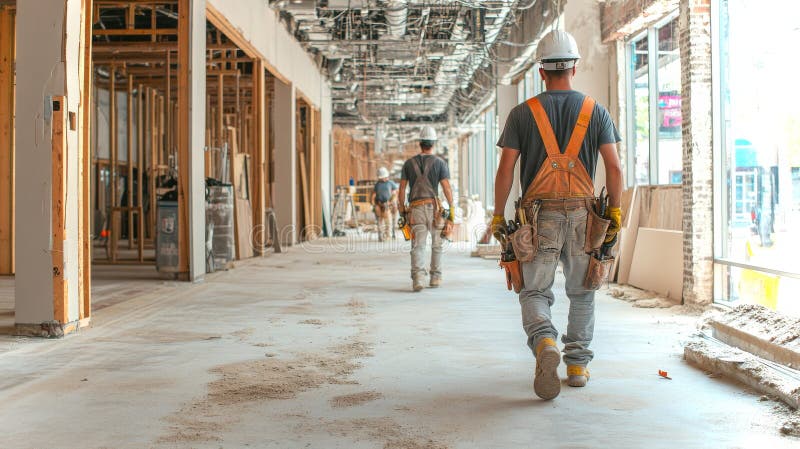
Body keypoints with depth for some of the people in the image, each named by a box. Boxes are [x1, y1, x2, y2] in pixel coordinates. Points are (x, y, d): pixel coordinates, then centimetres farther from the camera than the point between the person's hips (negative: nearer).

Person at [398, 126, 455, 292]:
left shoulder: (409, 163, 9)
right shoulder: (440, 162, 2)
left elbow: (402, 188, 8)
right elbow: (447, 187, -6)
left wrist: (402, 210, 15)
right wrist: (452, 208, -1)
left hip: (415, 208, 1)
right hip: (434, 207, -1)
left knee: (418, 246, -5)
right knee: (437, 244, 14)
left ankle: (418, 277, -23)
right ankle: (436, 277, 20)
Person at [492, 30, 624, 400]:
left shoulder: (522, 114, 1)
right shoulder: (596, 112, 4)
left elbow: (505, 170, -2)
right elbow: (614, 167, -1)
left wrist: (498, 216, 5)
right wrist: (615, 213, 7)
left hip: (540, 216, -1)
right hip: (582, 214, 2)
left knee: (535, 292, 4)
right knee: (581, 293, 16)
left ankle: (545, 344, -24)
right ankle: (578, 364, 20)